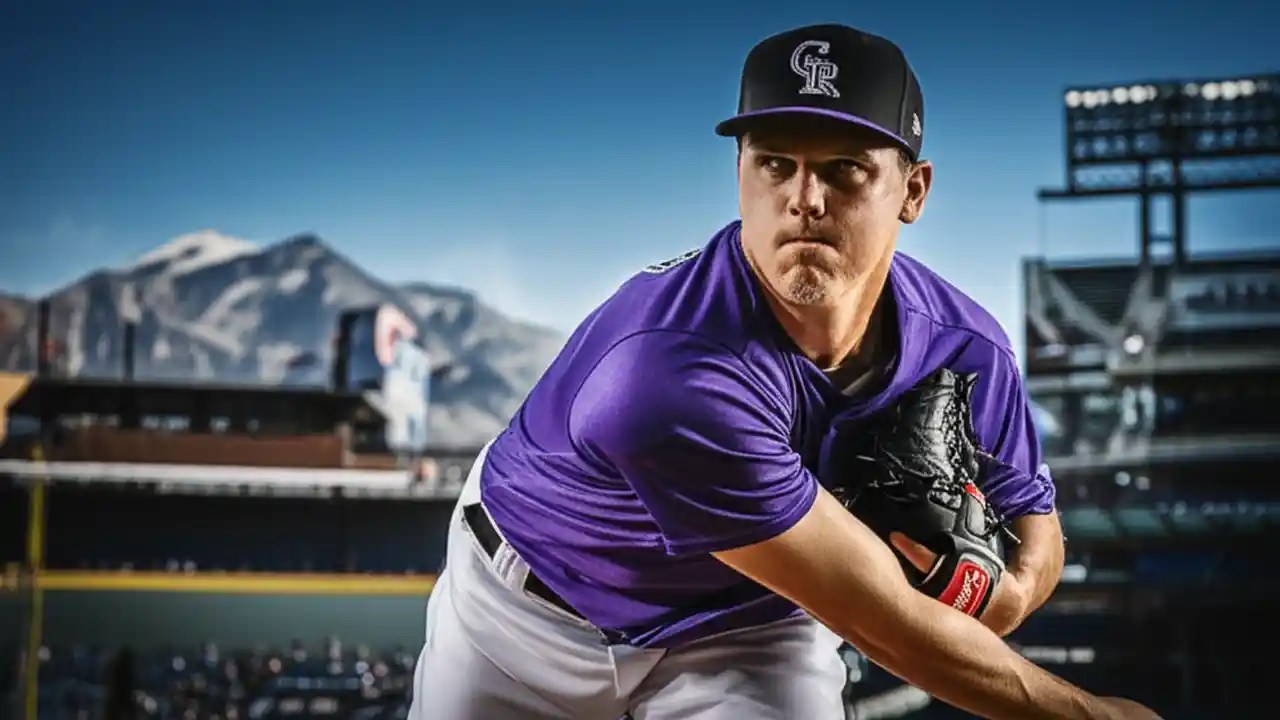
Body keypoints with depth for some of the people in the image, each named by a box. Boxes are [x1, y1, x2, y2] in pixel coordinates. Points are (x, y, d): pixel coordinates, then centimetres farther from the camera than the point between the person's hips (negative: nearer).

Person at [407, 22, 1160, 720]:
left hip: (750, 626, 4)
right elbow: (888, 622, -34)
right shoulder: (674, 373, -41)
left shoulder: (964, 351, -20)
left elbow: (1036, 535, -2)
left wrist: (1006, 589, -27)